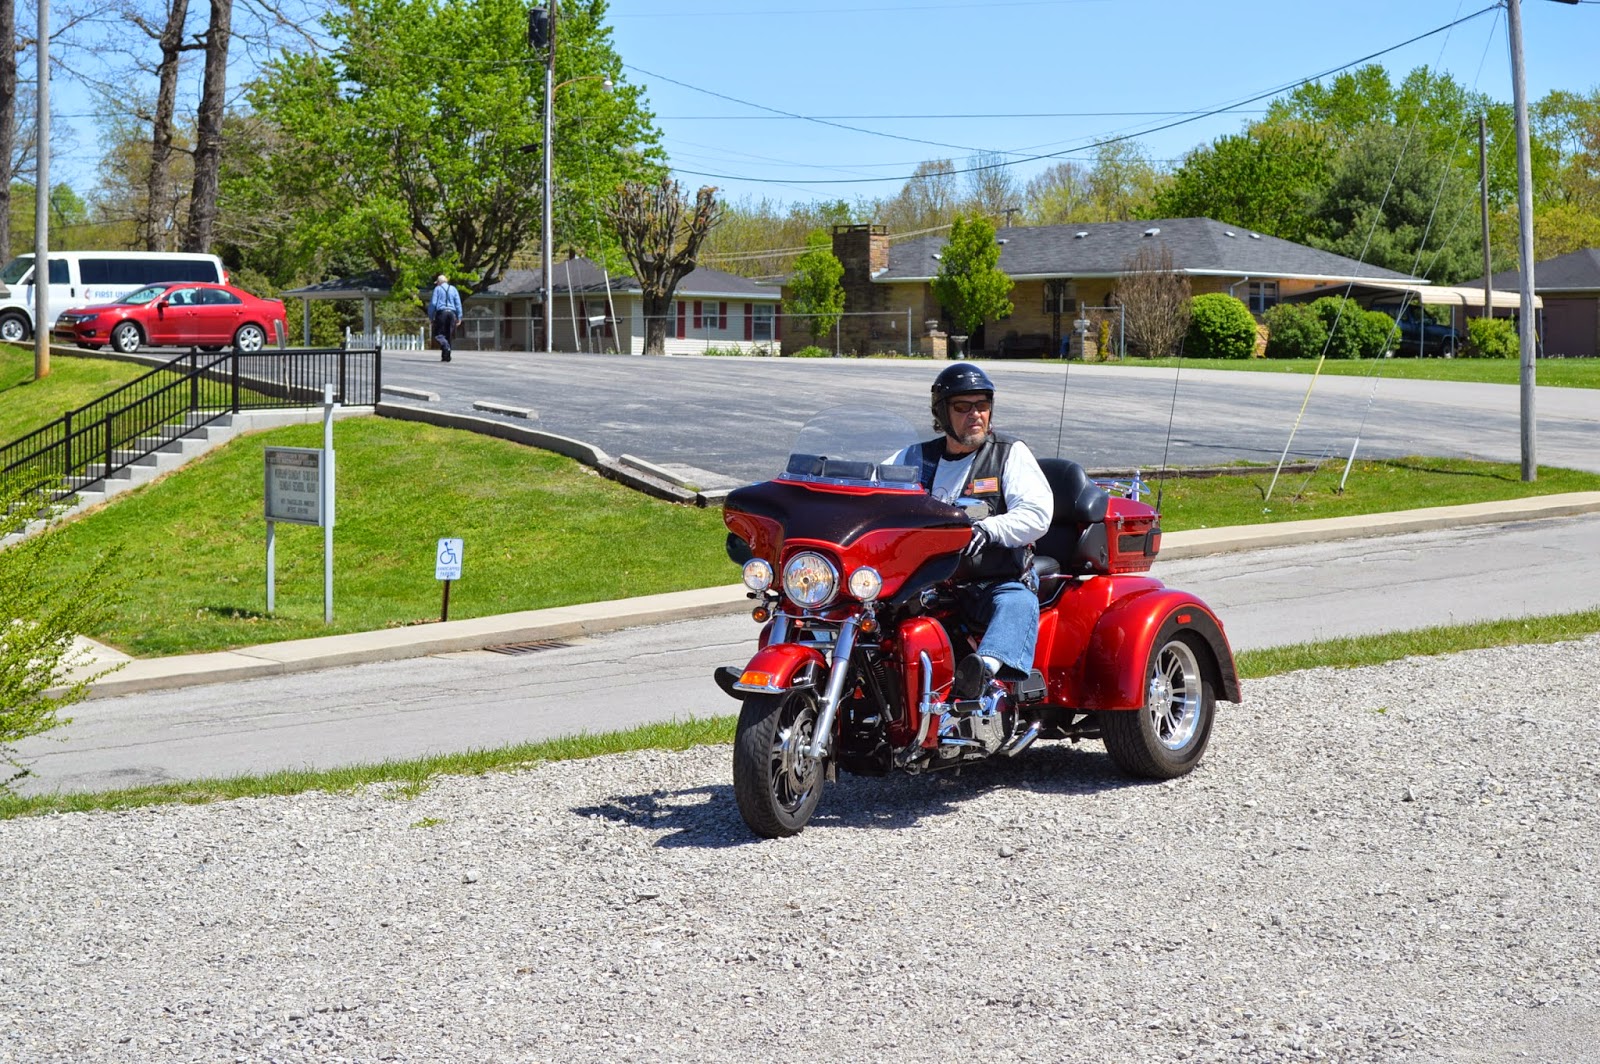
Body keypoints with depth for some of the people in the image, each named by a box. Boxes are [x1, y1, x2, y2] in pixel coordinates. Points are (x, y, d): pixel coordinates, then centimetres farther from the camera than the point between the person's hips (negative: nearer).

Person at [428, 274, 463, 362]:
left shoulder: (437, 289, 5)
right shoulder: (453, 289, 14)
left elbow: (433, 303, -1)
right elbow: (458, 303, 9)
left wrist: (430, 316, 5)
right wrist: (459, 317, 11)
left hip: (441, 312, -4)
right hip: (452, 312, 4)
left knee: (439, 334, -2)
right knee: (448, 335, 10)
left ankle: (445, 346, -30)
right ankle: (446, 356, 9)